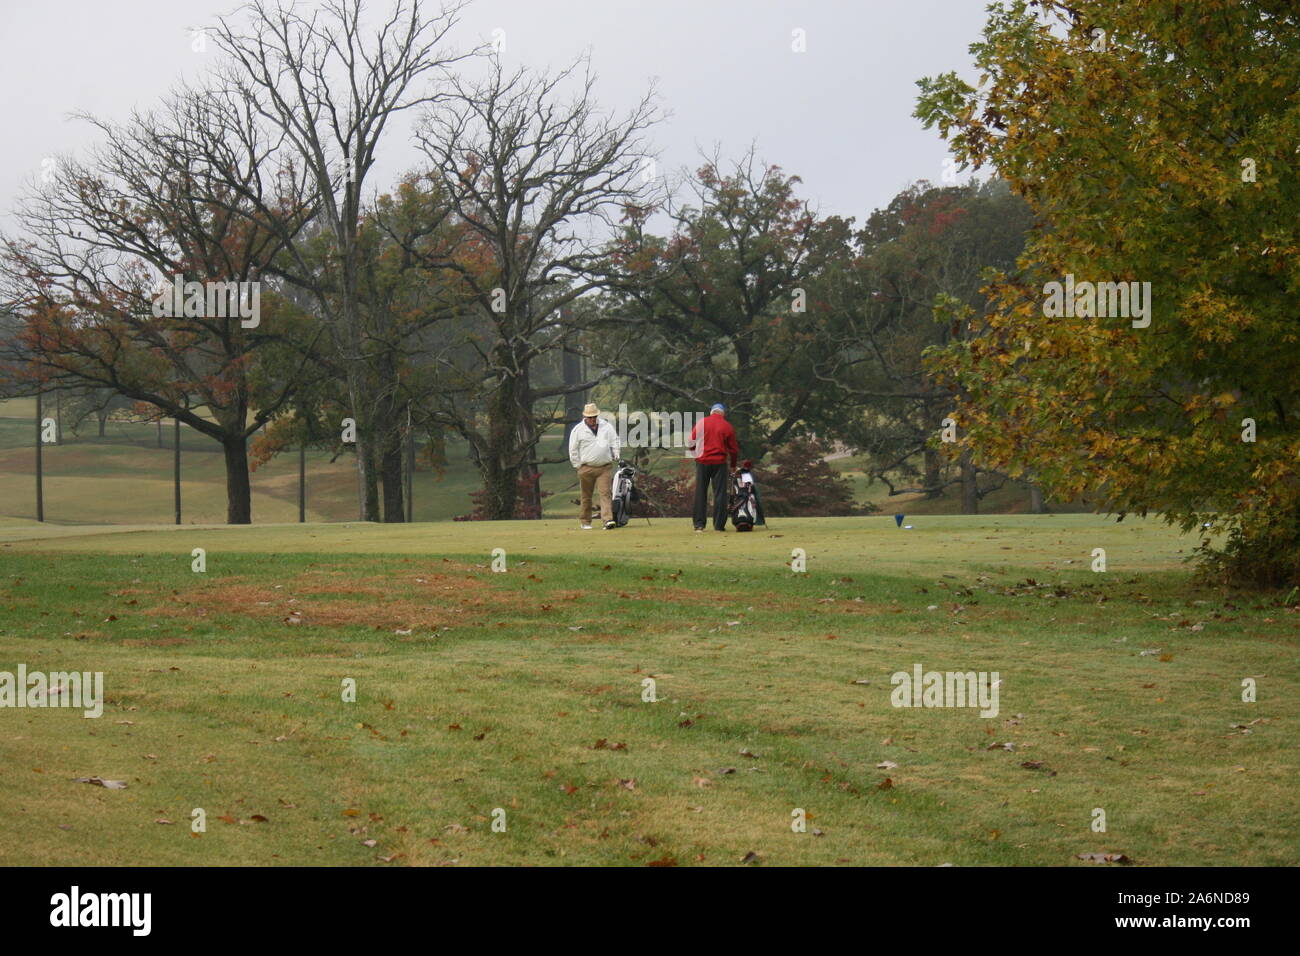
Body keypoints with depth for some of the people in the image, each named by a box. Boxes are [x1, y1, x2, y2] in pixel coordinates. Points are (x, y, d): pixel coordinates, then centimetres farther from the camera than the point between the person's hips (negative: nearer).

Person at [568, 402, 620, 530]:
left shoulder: (607, 427, 9)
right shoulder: (578, 430, 2)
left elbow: (615, 442, 18)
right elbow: (573, 450, 5)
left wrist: (616, 456, 5)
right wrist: (578, 466, 2)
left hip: (605, 467, 1)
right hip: (586, 468, -1)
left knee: (605, 493, -10)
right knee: (585, 496, 5)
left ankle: (608, 519, -18)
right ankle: (585, 521, 16)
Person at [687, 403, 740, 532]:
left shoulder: (701, 423, 1)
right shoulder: (727, 426, 0)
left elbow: (690, 443, 0)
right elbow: (733, 449, 4)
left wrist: (695, 453, 21)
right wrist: (733, 464, 19)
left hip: (702, 462, 1)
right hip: (719, 462, -1)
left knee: (700, 493, 6)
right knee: (720, 493, 4)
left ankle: (699, 523, 3)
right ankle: (719, 525, 1)